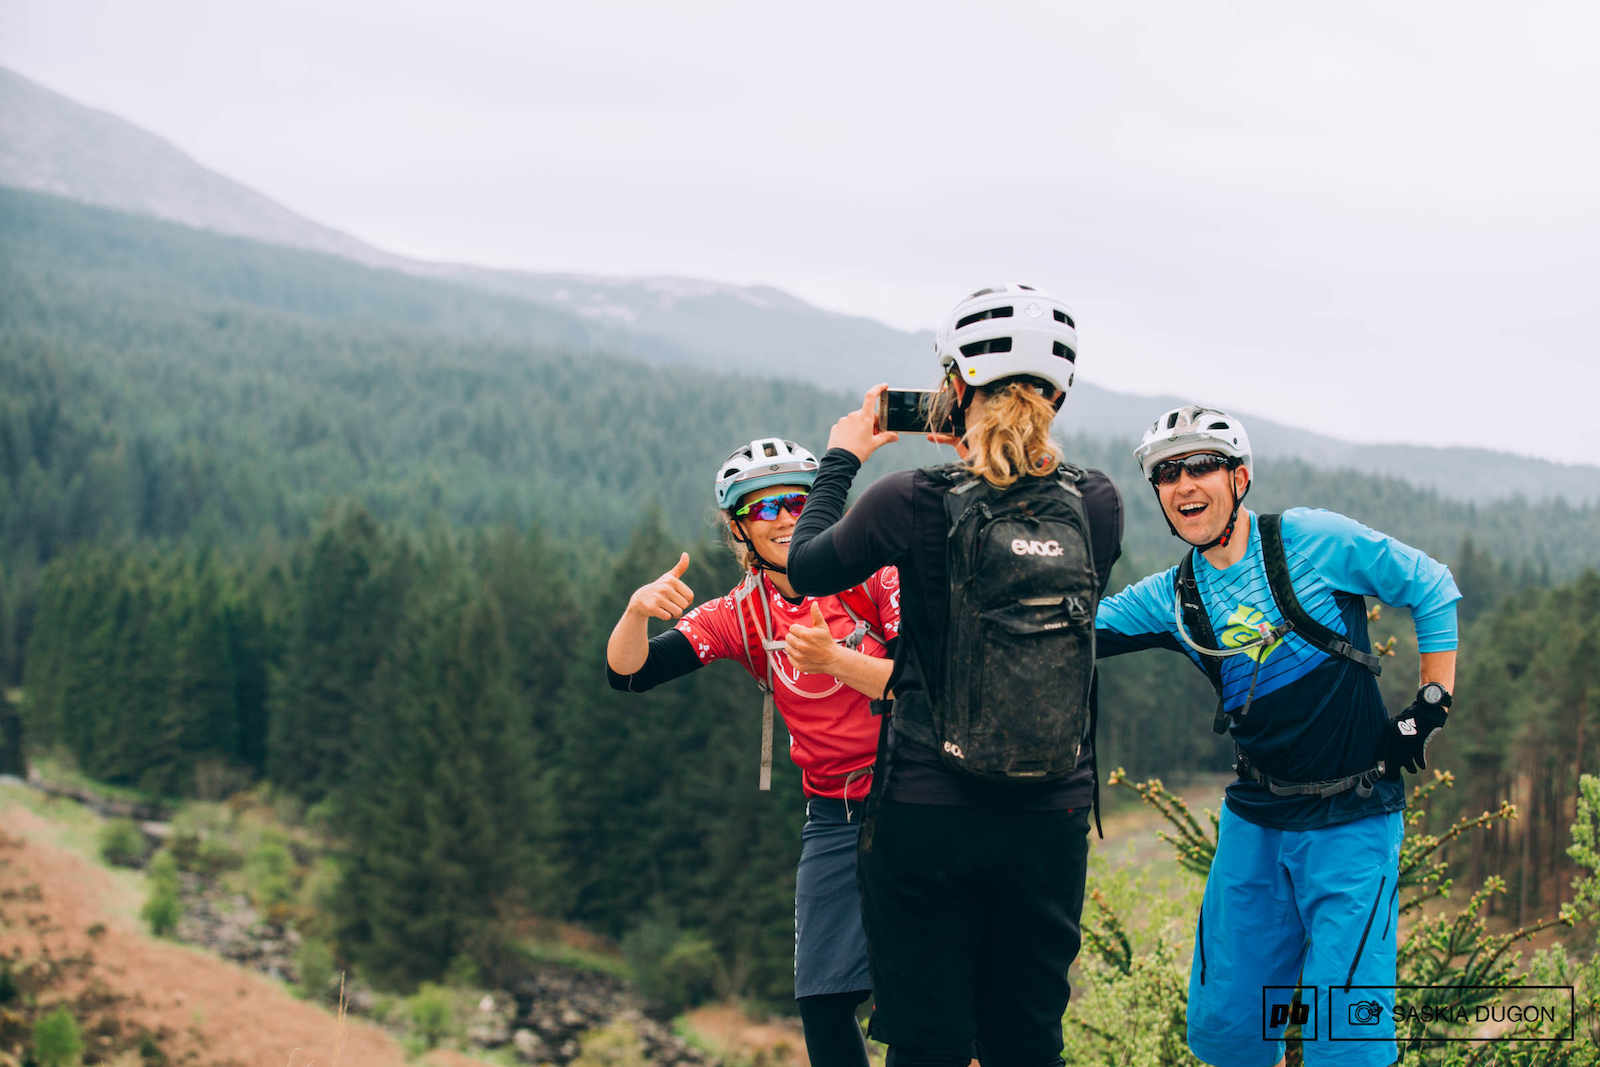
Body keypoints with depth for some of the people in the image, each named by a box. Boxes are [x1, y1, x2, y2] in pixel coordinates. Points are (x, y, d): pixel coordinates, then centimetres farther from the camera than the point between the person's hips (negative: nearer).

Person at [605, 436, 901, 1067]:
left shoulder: (874, 578, -7)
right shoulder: (740, 617, 1)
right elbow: (626, 676, -7)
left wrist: (834, 659, -29)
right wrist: (637, 610, -27)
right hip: (834, 819, 3)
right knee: (824, 1002, -3)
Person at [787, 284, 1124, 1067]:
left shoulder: (910, 503, -13)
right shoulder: (1097, 505, -5)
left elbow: (805, 569, 5)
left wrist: (842, 458, 18)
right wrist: (991, 454, 21)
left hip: (927, 816, -3)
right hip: (1052, 818, 3)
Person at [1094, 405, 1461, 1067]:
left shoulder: (1313, 540, -8)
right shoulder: (1170, 597, 4)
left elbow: (1432, 589, 1)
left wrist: (1430, 708, -2)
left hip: (1353, 820, -5)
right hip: (1255, 820, 5)